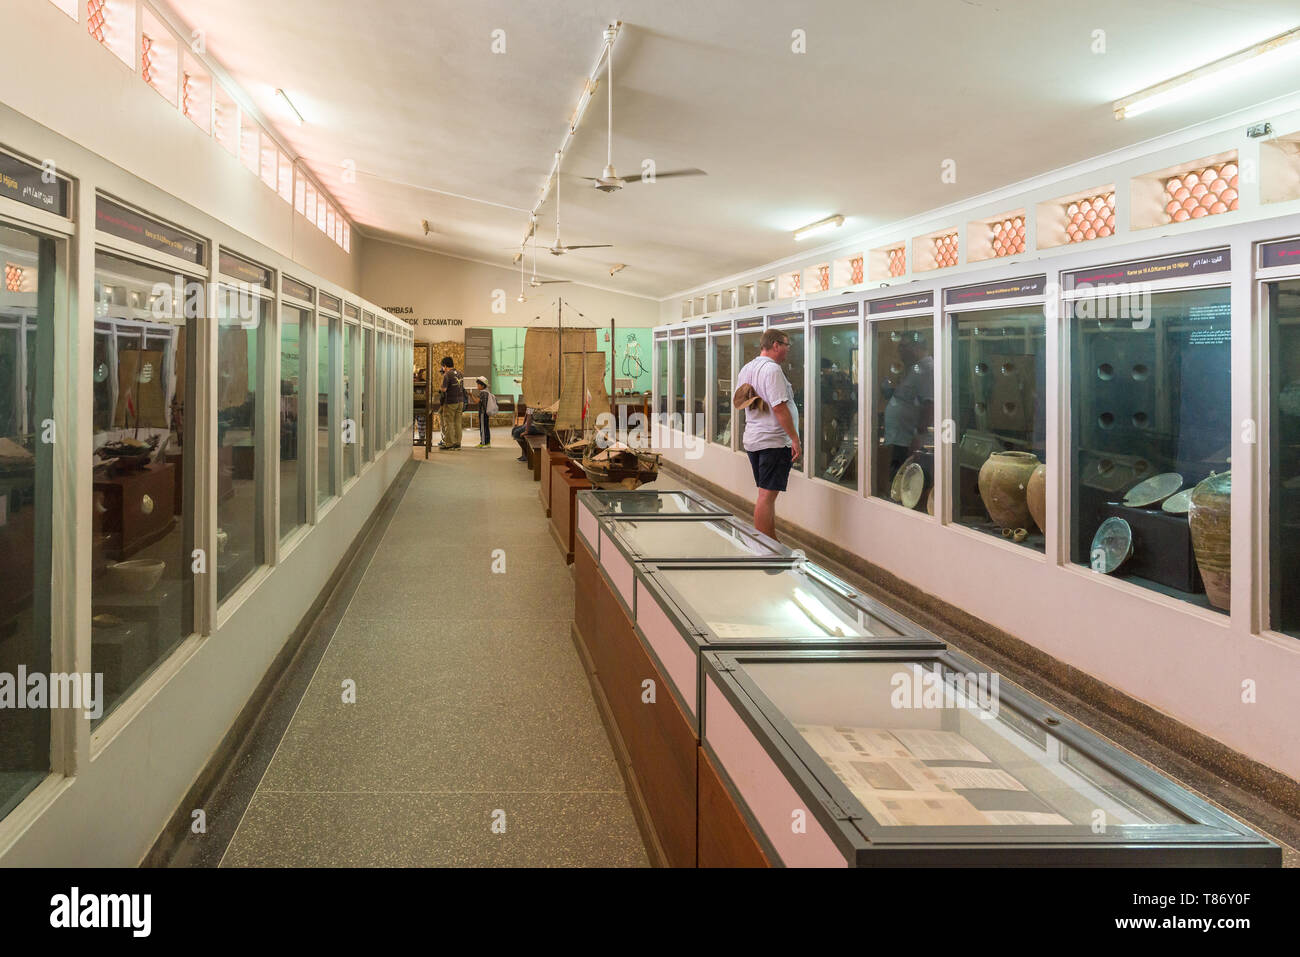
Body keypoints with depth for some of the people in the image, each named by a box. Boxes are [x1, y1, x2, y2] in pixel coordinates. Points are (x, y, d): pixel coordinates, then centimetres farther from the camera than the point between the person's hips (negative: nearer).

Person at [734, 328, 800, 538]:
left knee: (767, 494, 15)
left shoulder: (746, 369, 13)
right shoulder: (772, 369, -15)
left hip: (752, 439, 9)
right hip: (774, 441, -9)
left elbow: (738, 402, 23)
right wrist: (795, 439, -18)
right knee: (767, 495, -7)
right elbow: (779, 407, -20)